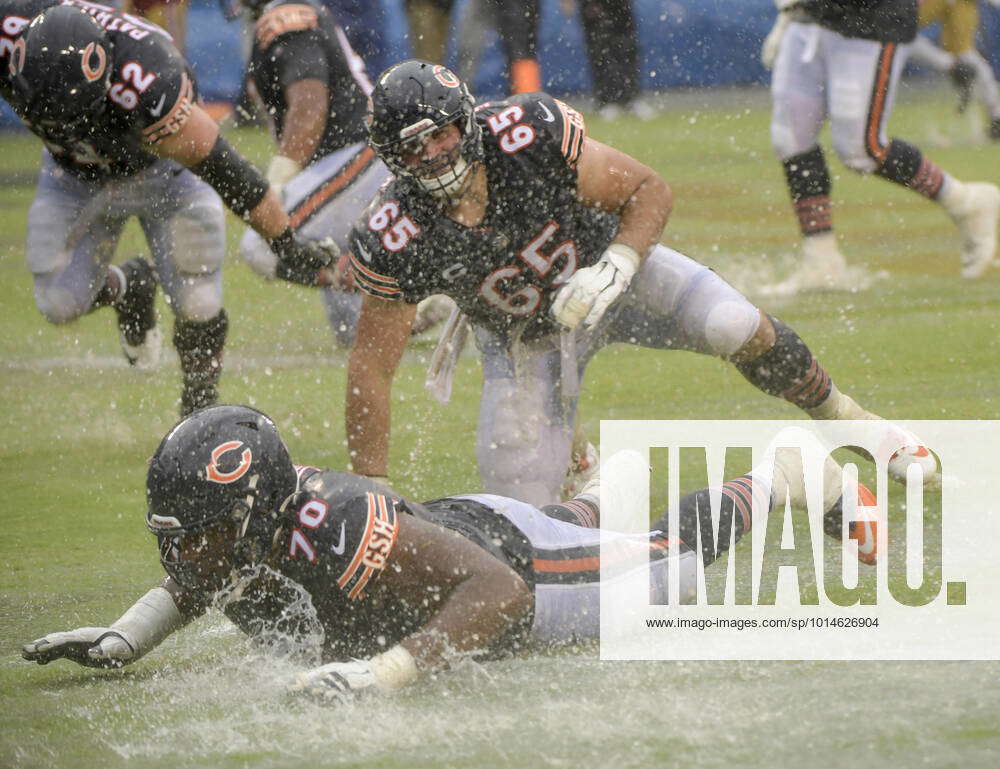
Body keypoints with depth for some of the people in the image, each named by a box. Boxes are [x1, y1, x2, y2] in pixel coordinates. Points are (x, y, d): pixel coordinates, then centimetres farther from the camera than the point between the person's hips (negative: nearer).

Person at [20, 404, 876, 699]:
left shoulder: (332, 528, -47)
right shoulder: (234, 533, -26)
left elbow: (500, 591, -46)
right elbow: (193, 585, 1)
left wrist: (386, 671, -57)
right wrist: (122, 638, -18)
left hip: (512, 556, -6)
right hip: (448, 523, 6)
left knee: (676, 554, 22)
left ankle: (791, 475, 47)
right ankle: (615, 485, 70)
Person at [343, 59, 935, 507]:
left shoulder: (529, 134, -30)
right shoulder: (396, 238, -27)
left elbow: (650, 191, -17)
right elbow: (372, 367, -17)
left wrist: (613, 270, -36)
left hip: (605, 266, -1)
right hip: (525, 339, 1)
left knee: (742, 332, -24)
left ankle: (842, 418, 6)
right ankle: (579, 466, 31)